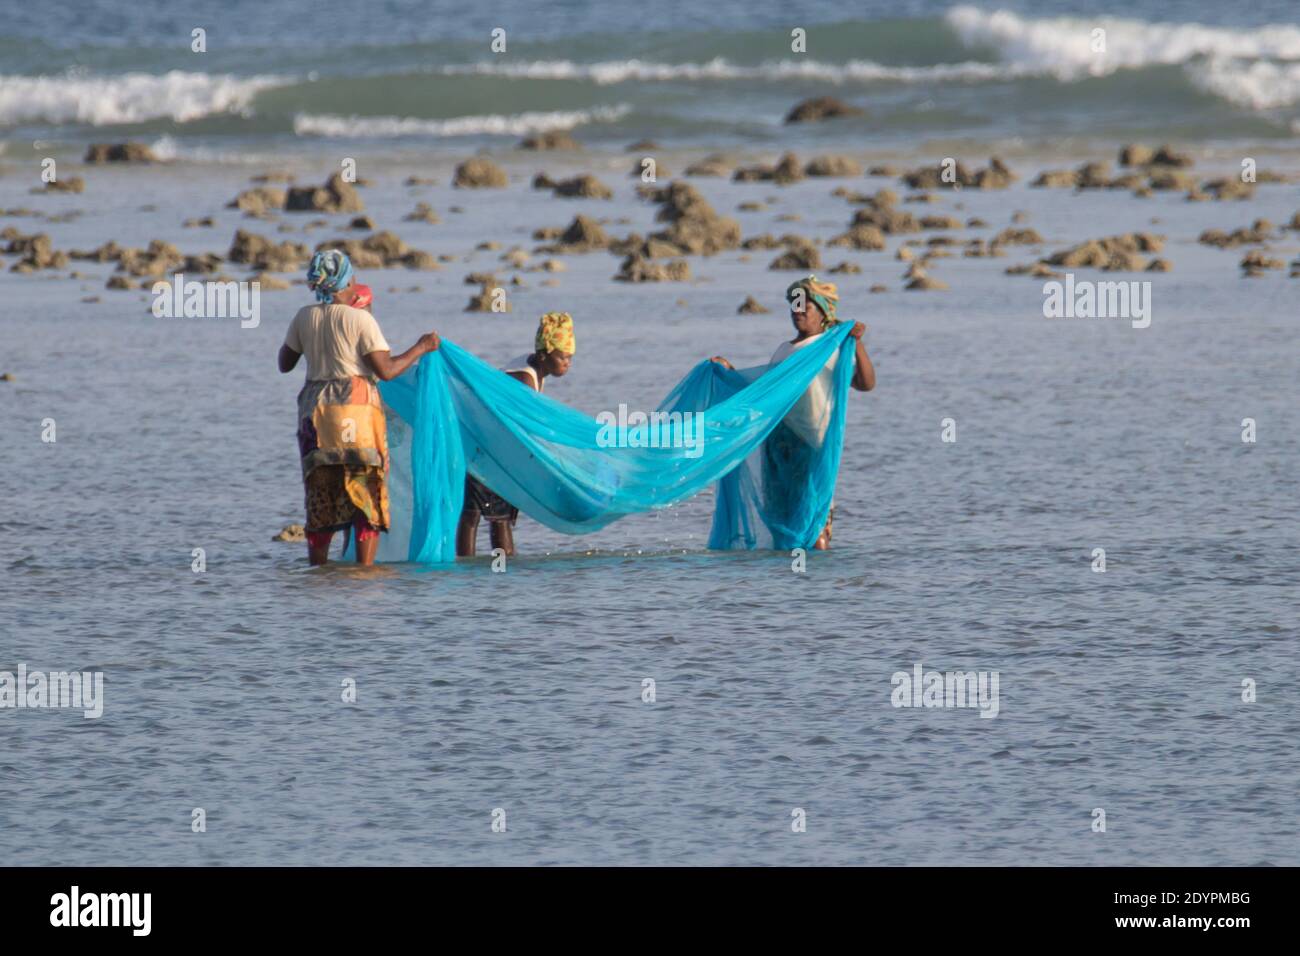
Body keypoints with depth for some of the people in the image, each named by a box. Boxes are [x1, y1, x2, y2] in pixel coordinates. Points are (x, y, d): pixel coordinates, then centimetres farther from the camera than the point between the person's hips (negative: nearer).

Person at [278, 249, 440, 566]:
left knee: (319, 499, 10)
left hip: (314, 411, 4)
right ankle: (364, 572, -6)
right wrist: (421, 348, 2)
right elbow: (386, 370, -12)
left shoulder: (304, 318, 4)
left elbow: (285, 364, 15)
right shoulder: (360, 320, -9)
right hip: (357, 409, -4)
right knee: (367, 494, 1)